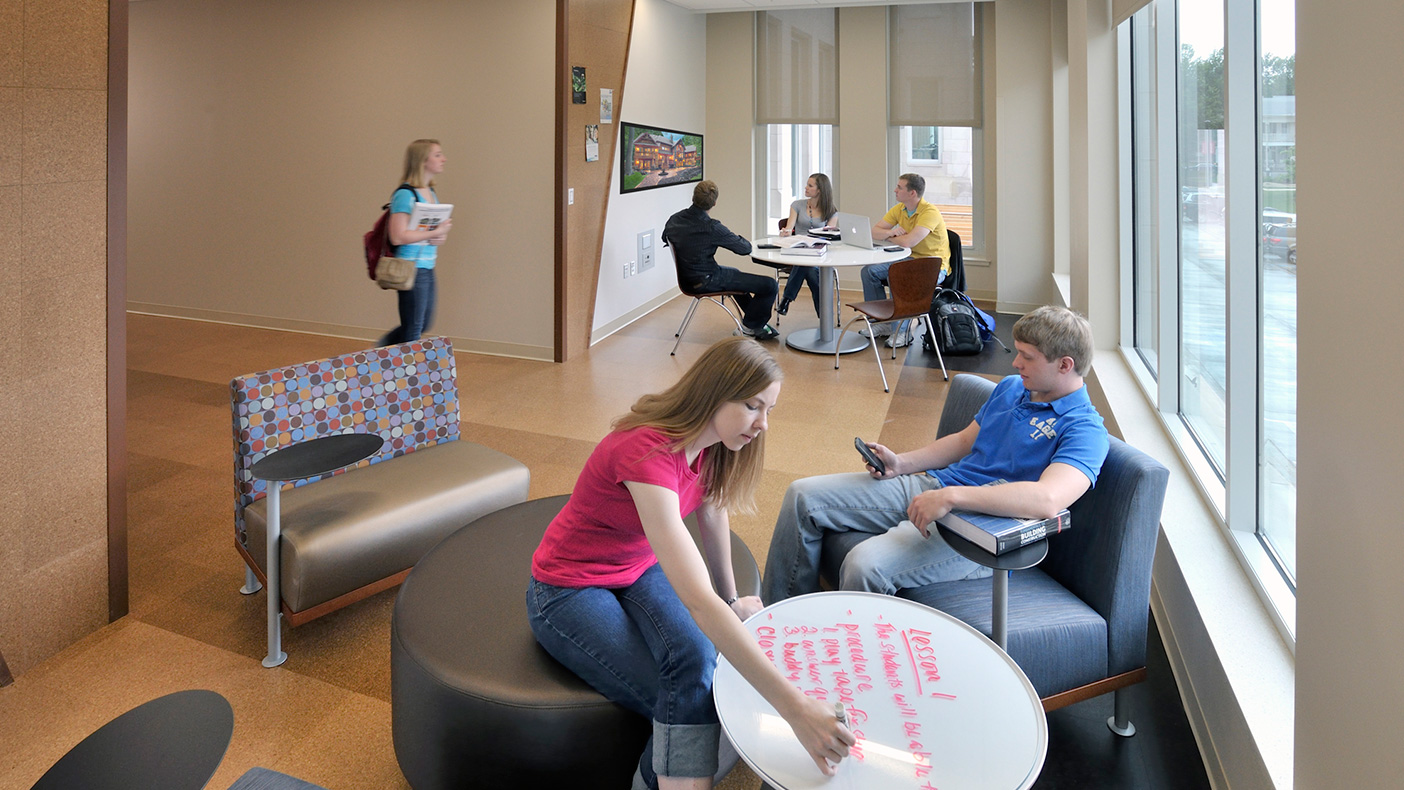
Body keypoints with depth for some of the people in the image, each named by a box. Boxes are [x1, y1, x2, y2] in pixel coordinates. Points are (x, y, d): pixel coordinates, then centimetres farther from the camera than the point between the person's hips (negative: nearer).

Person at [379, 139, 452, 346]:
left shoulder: (431, 193, 12)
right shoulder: (405, 195, -15)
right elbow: (398, 236, -23)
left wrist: (441, 235, -1)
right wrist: (435, 233, -18)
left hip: (428, 268, 9)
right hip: (412, 268, -9)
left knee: (424, 324, 20)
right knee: (413, 330, 1)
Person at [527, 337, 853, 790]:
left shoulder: (709, 439, -11)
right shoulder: (647, 452, -36)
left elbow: (713, 512, 9)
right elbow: (697, 601, -43)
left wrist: (731, 601, 17)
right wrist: (794, 708, -45)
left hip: (639, 571, 6)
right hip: (568, 592, -6)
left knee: (702, 662, -22)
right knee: (689, 701, -22)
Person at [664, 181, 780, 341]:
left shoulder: (674, 220, -4)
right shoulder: (712, 228, -26)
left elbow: (665, 239, 21)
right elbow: (745, 248, -16)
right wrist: (737, 239, 6)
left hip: (686, 280, 9)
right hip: (706, 282, -9)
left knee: (734, 273, 37)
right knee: (769, 285, -5)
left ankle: (755, 318, 44)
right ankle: (751, 326, 17)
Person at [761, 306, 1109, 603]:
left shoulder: (1084, 429, -13)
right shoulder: (1010, 387, 15)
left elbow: (1048, 499, -31)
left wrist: (950, 496, -34)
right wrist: (901, 463, 9)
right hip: (929, 486, 9)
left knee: (865, 565, -34)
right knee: (804, 496, 0)